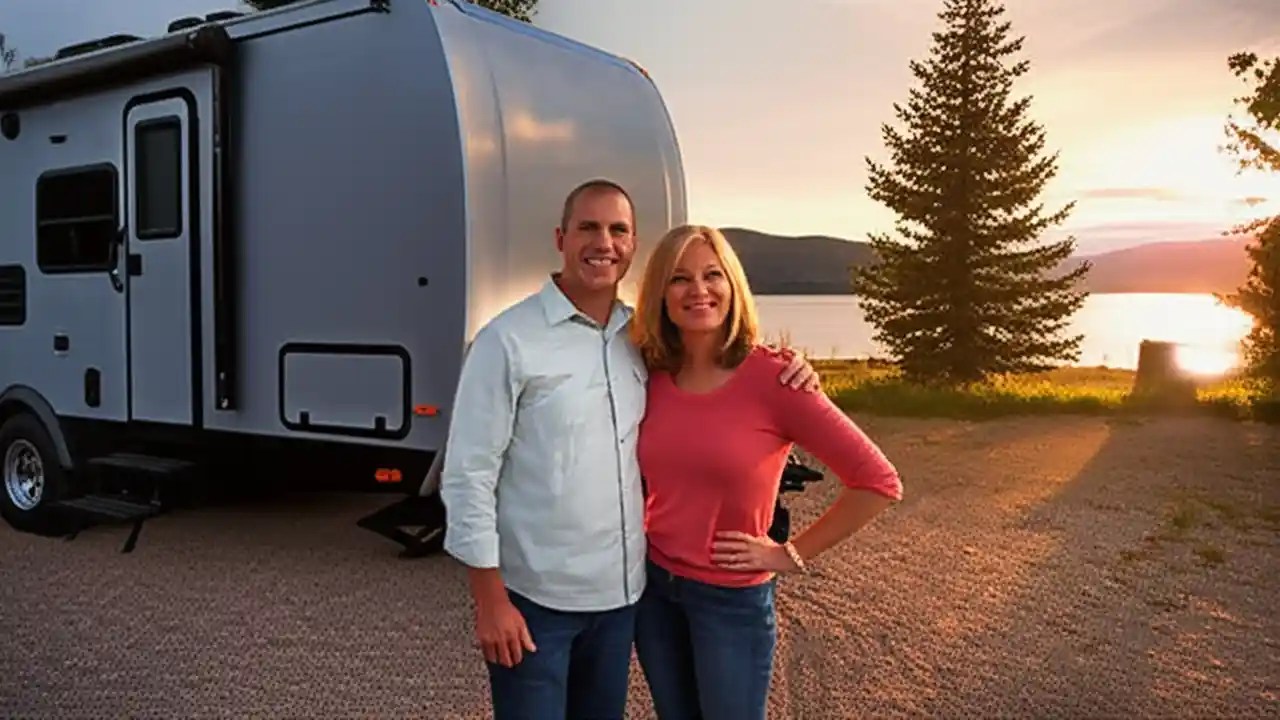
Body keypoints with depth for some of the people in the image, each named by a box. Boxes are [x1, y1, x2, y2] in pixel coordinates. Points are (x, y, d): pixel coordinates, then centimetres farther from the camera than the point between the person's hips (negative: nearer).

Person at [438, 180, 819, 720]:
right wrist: (490, 599, -14)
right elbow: (468, 476, -12)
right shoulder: (509, 340, -13)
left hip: (620, 592, 6)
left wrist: (781, 371, -3)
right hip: (534, 597, -5)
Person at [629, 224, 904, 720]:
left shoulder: (771, 377, -18)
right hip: (653, 586, 5)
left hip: (732, 599, -4)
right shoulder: (651, 378, -4)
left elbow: (878, 481, -17)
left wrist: (793, 554, -12)